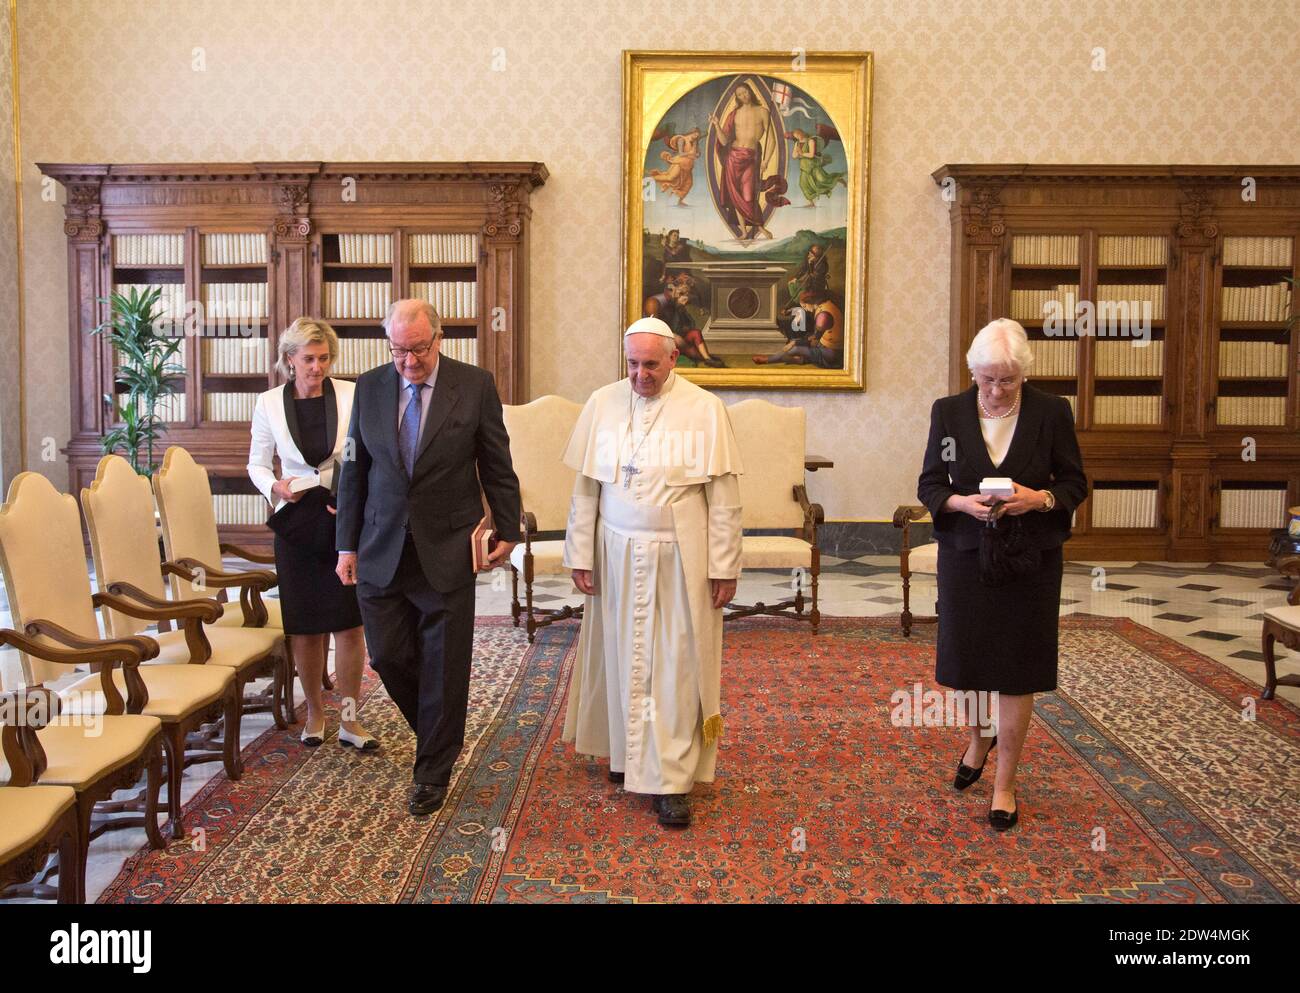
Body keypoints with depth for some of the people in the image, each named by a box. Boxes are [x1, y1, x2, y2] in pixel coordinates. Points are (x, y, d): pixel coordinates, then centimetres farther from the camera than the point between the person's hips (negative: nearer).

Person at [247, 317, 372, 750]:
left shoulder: (352, 396, -4)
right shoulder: (269, 404, 0)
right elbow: (257, 463, 10)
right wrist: (274, 487, -10)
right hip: (297, 520, 1)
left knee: (349, 624, -2)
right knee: (305, 626, 8)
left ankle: (349, 719, 11)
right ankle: (315, 711, 27)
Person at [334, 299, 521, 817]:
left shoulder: (475, 385, -5)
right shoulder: (369, 387, 2)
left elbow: (497, 466, 2)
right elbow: (354, 471, 7)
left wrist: (508, 532, 4)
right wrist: (348, 545, 5)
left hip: (447, 551, -3)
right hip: (382, 551, 3)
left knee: (444, 667, 4)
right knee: (388, 656, 7)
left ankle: (433, 771, 21)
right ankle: (440, 734, 35)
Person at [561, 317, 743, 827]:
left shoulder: (705, 409, -6)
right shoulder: (603, 404, 1)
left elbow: (724, 496, -5)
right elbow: (585, 488, 4)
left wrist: (724, 566, -7)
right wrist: (581, 555, 2)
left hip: (681, 559, -2)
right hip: (618, 555, 2)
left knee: (675, 665, 0)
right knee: (622, 657, 12)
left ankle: (670, 779, 7)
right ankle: (626, 751, 32)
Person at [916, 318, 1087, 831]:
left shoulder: (1051, 412, -5)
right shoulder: (948, 412, -1)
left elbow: (1075, 484, 2)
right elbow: (929, 485, 2)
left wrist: (1041, 498, -19)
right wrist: (963, 502, -18)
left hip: (1031, 558, -1)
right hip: (966, 553, 2)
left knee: (1017, 669, 3)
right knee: (966, 657, 11)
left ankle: (1005, 783, 17)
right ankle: (978, 738, 43)